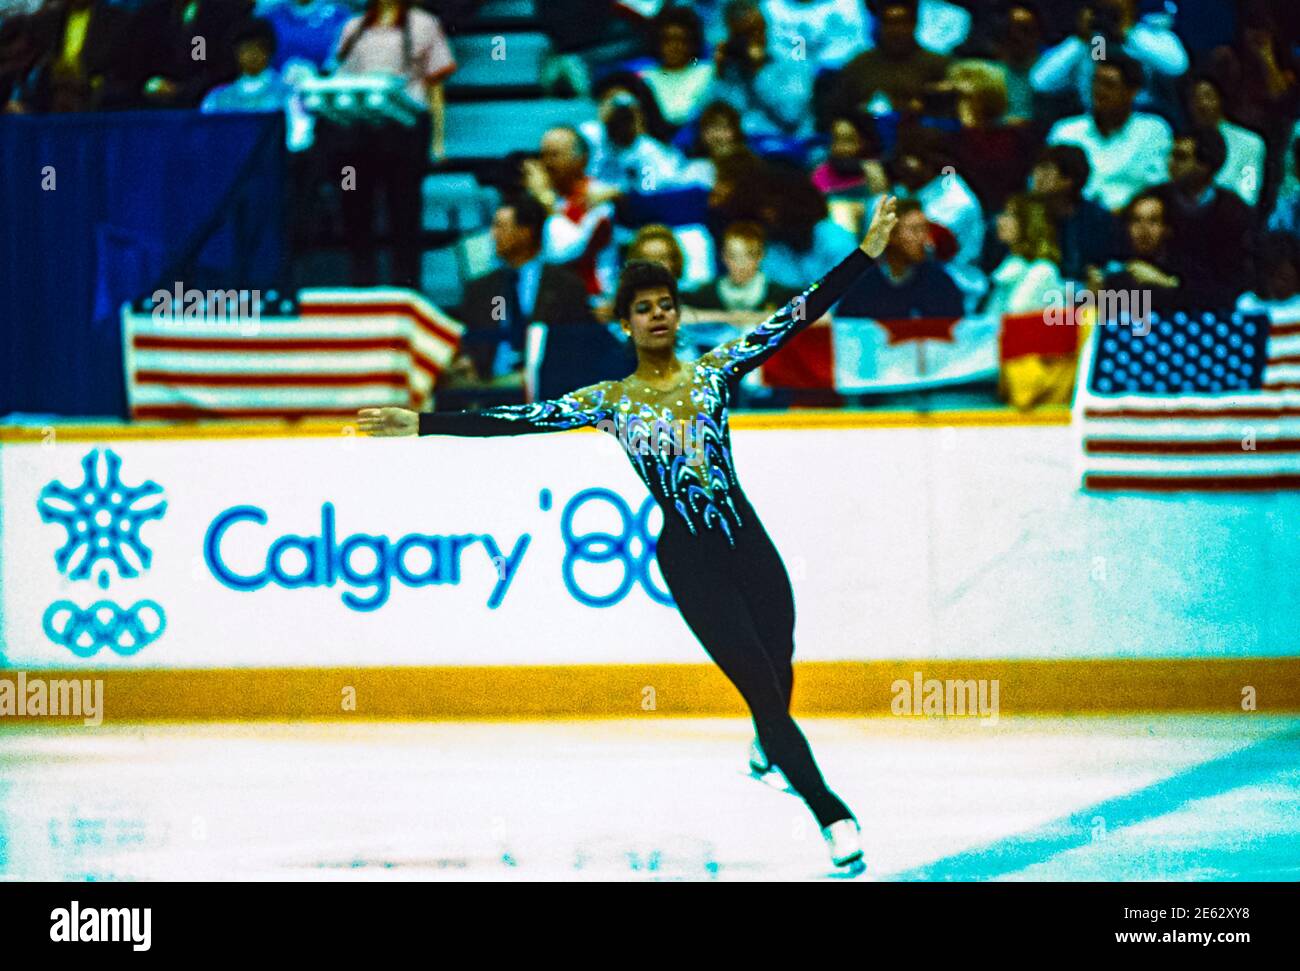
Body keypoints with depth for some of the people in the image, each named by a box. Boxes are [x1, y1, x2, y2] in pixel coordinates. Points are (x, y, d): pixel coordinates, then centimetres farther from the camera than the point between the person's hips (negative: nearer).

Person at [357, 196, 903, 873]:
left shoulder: (715, 371, 4)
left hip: (747, 542, 2)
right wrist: (424, 424, -9)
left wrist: (866, 252, -10)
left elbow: (798, 315, -2)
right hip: (687, 558, -2)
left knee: (778, 669, 10)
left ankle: (768, 748, 48)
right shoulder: (608, 401, 2)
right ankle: (831, 815, 0)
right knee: (758, 682, -8)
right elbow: (522, 419, -3)